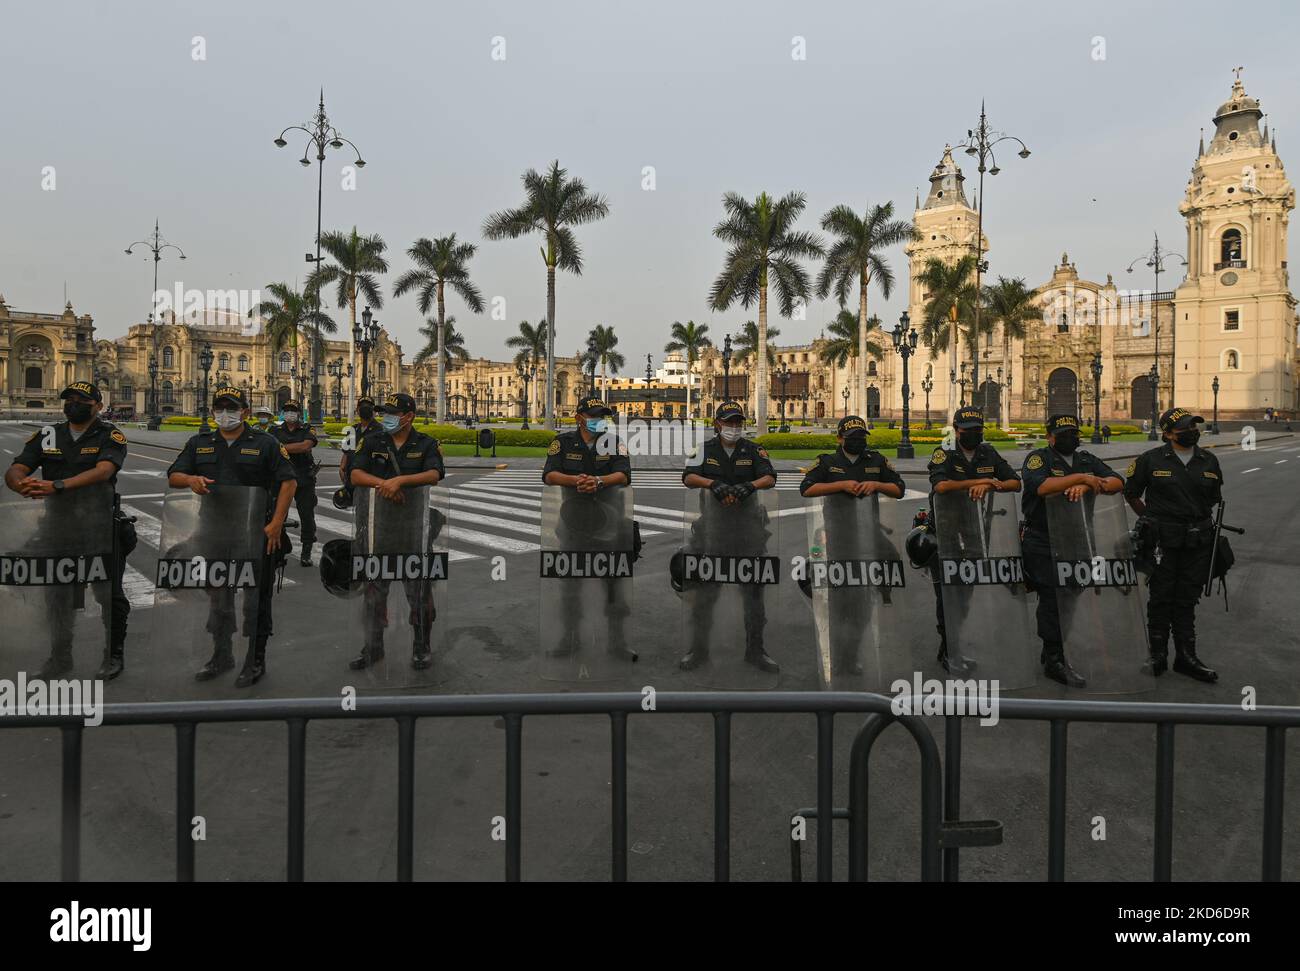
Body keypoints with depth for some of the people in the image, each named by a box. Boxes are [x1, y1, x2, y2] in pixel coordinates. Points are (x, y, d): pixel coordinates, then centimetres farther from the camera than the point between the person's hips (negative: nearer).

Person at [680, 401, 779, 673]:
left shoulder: (754, 451, 7)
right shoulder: (706, 449, 6)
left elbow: (770, 478, -6)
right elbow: (688, 478, -7)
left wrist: (750, 485, -27)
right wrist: (713, 483, -25)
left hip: (748, 527, 1)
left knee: (753, 590, 5)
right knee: (705, 591, 3)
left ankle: (755, 650, 16)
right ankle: (698, 649, 15)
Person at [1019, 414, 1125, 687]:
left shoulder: (1087, 459, 14)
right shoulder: (1038, 458, -3)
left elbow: (1117, 482, 0)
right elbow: (1041, 486, -24)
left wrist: (1085, 487, -17)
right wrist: (1081, 477, -21)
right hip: (1042, 543, -6)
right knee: (1053, 598, -6)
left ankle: (1051, 651, 26)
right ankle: (1055, 661, 2)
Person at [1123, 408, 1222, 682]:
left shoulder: (1209, 461, 8)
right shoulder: (1151, 460, -4)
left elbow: (1214, 499, 18)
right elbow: (1131, 493, 5)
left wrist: (1204, 524, 10)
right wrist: (1150, 521, 2)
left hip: (1198, 541, 4)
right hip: (1163, 540, -3)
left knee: (1187, 600, 10)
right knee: (1161, 598, 4)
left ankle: (1186, 657, 18)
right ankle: (1158, 655, 14)